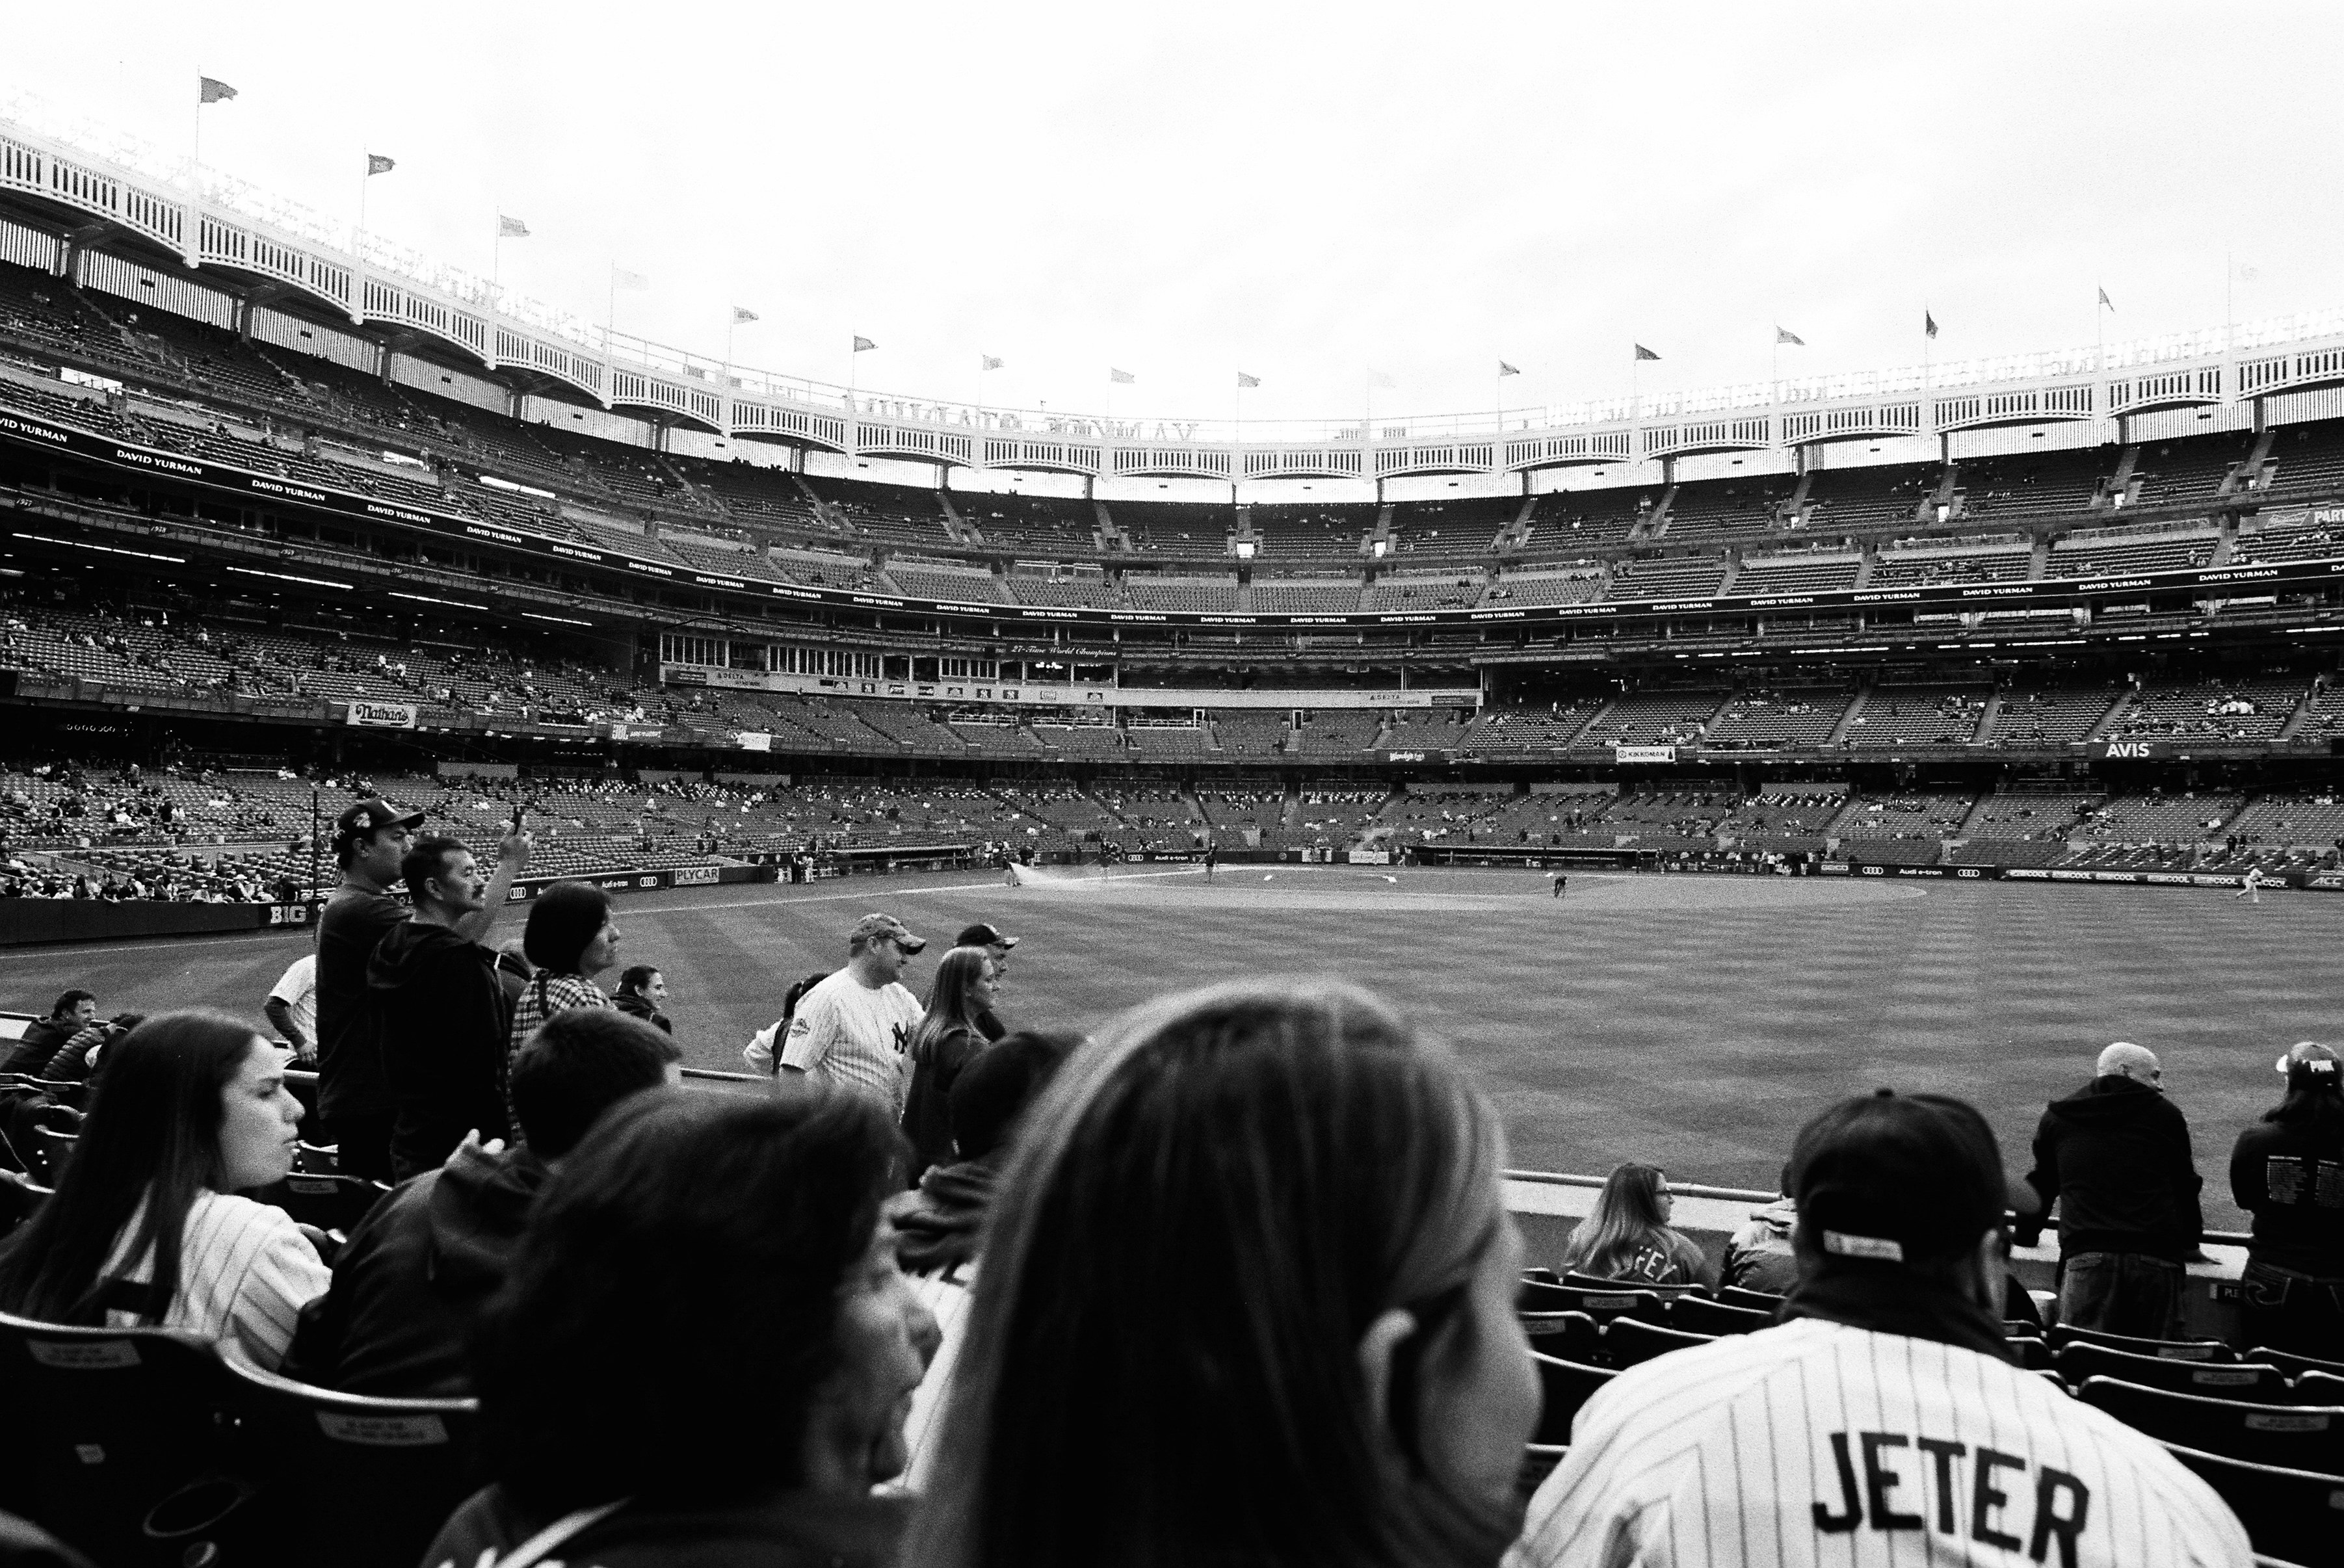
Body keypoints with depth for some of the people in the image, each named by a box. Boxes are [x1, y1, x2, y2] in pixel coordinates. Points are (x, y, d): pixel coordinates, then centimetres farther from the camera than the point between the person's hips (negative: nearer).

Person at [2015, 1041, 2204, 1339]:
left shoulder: (2058, 1117, 19)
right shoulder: (2164, 1115, 14)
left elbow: (2041, 1185, 29)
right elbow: (2185, 1184, 21)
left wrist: (2025, 1234, 43)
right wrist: (2189, 1242, 35)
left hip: (2086, 1257, 1)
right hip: (2156, 1258, 0)